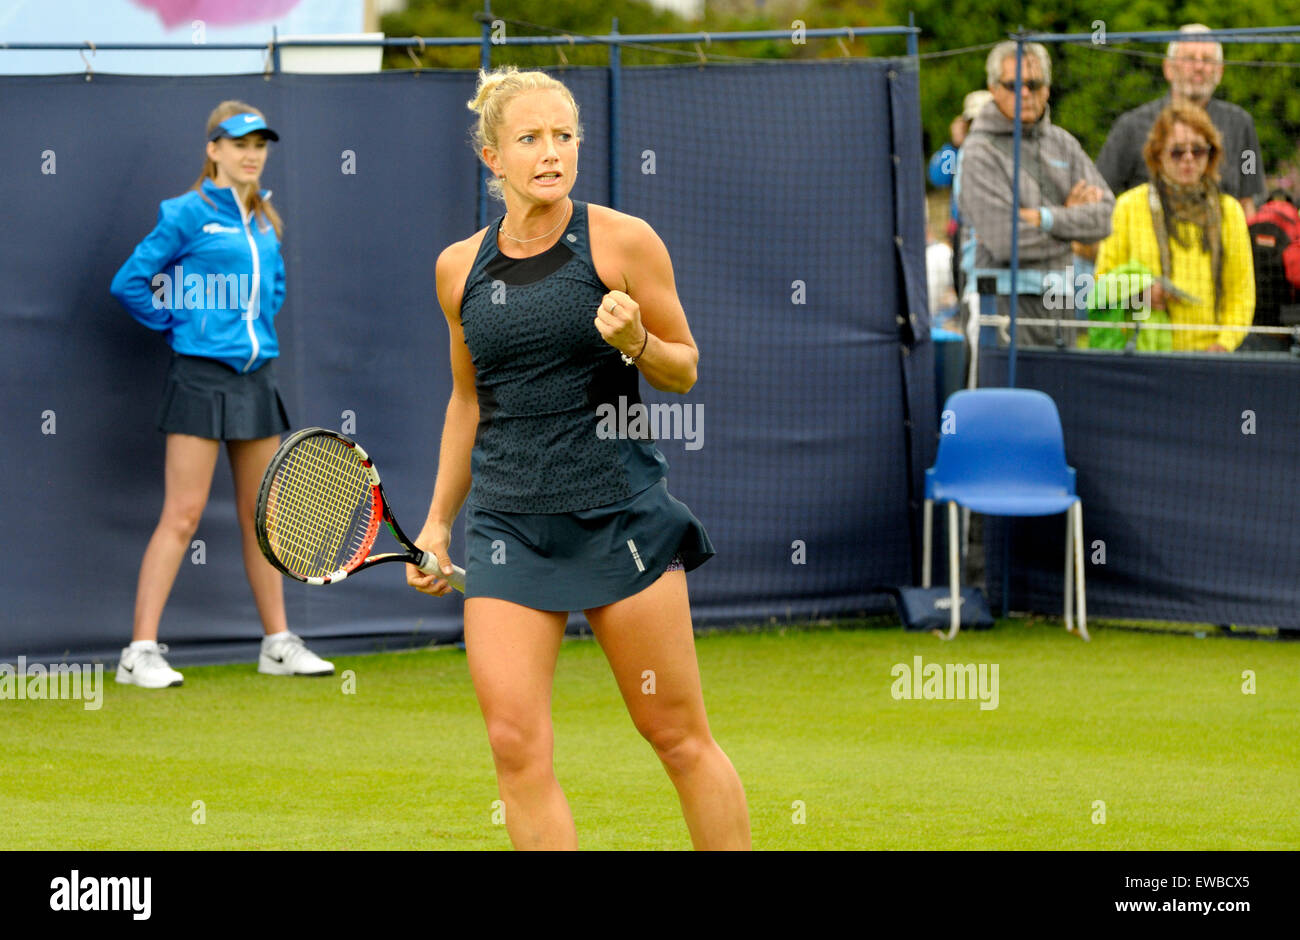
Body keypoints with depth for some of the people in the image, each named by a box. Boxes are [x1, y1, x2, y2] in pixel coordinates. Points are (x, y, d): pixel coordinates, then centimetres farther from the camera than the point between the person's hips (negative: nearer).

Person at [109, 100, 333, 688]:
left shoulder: (264, 221, 12)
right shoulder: (189, 214, -7)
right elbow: (130, 283, -7)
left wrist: (260, 329, 14)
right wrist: (178, 328, -2)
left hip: (256, 376, 7)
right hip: (201, 379, -7)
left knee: (261, 517, 11)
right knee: (182, 516, -10)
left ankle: (278, 645, 18)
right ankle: (141, 652, -9)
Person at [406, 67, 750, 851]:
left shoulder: (623, 241, -3)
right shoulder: (461, 267, 8)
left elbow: (684, 371, 5)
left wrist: (636, 343, -16)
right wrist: (438, 519, 21)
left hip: (620, 515, -3)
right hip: (508, 524, 3)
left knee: (679, 736, 2)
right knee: (516, 743, -9)